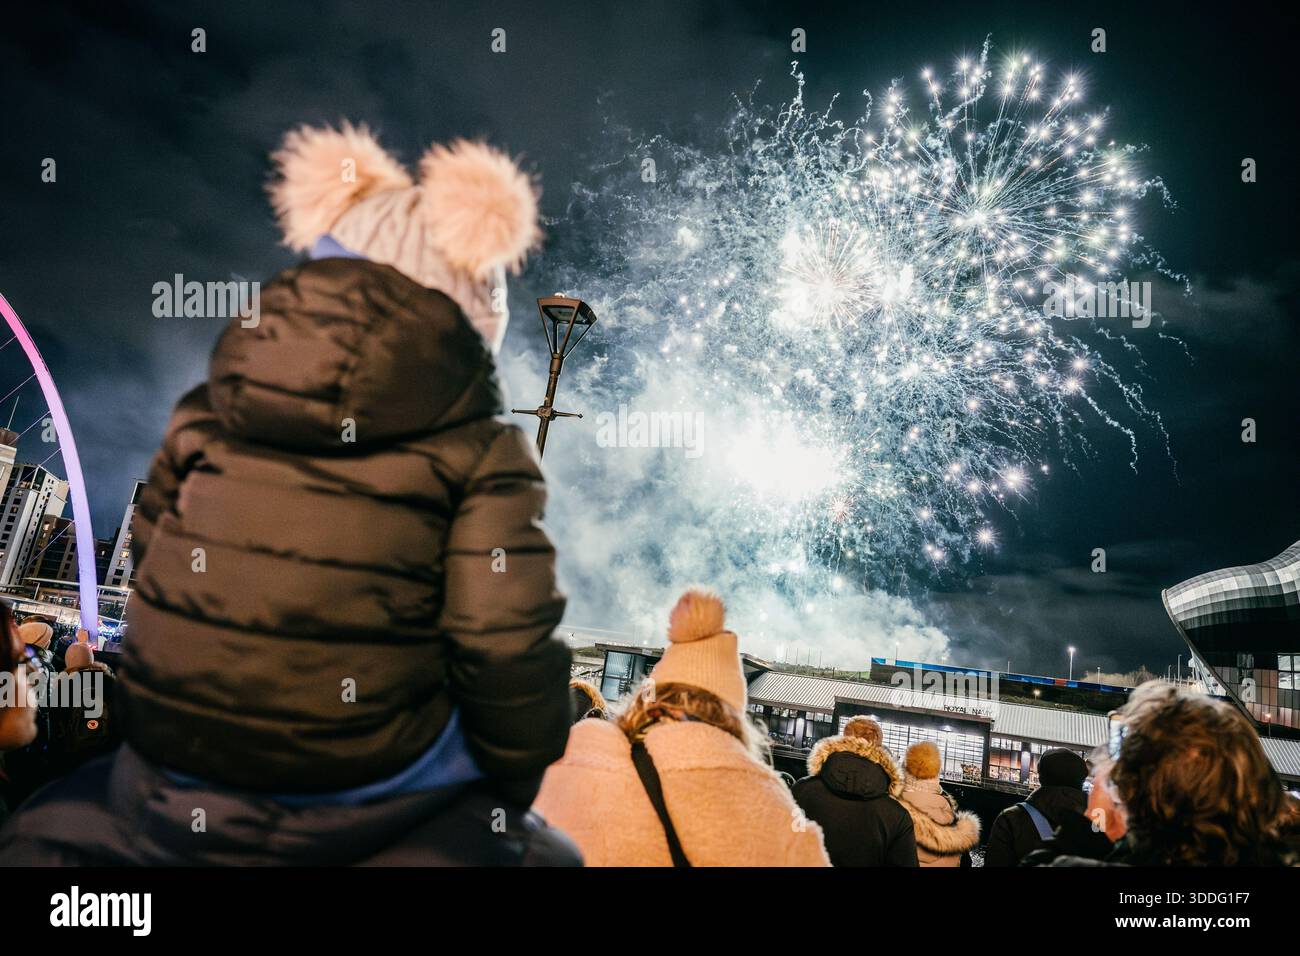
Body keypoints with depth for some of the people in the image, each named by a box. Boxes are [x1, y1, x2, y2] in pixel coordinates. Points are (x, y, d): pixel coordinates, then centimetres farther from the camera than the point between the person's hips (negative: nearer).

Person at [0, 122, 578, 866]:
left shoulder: (211, 409, 3)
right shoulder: (479, 448, -9)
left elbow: (148, 579, 12)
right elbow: (507, 655, -14)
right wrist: (511, 787, 7)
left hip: (177, 788, 4)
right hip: (367, 801, -3)